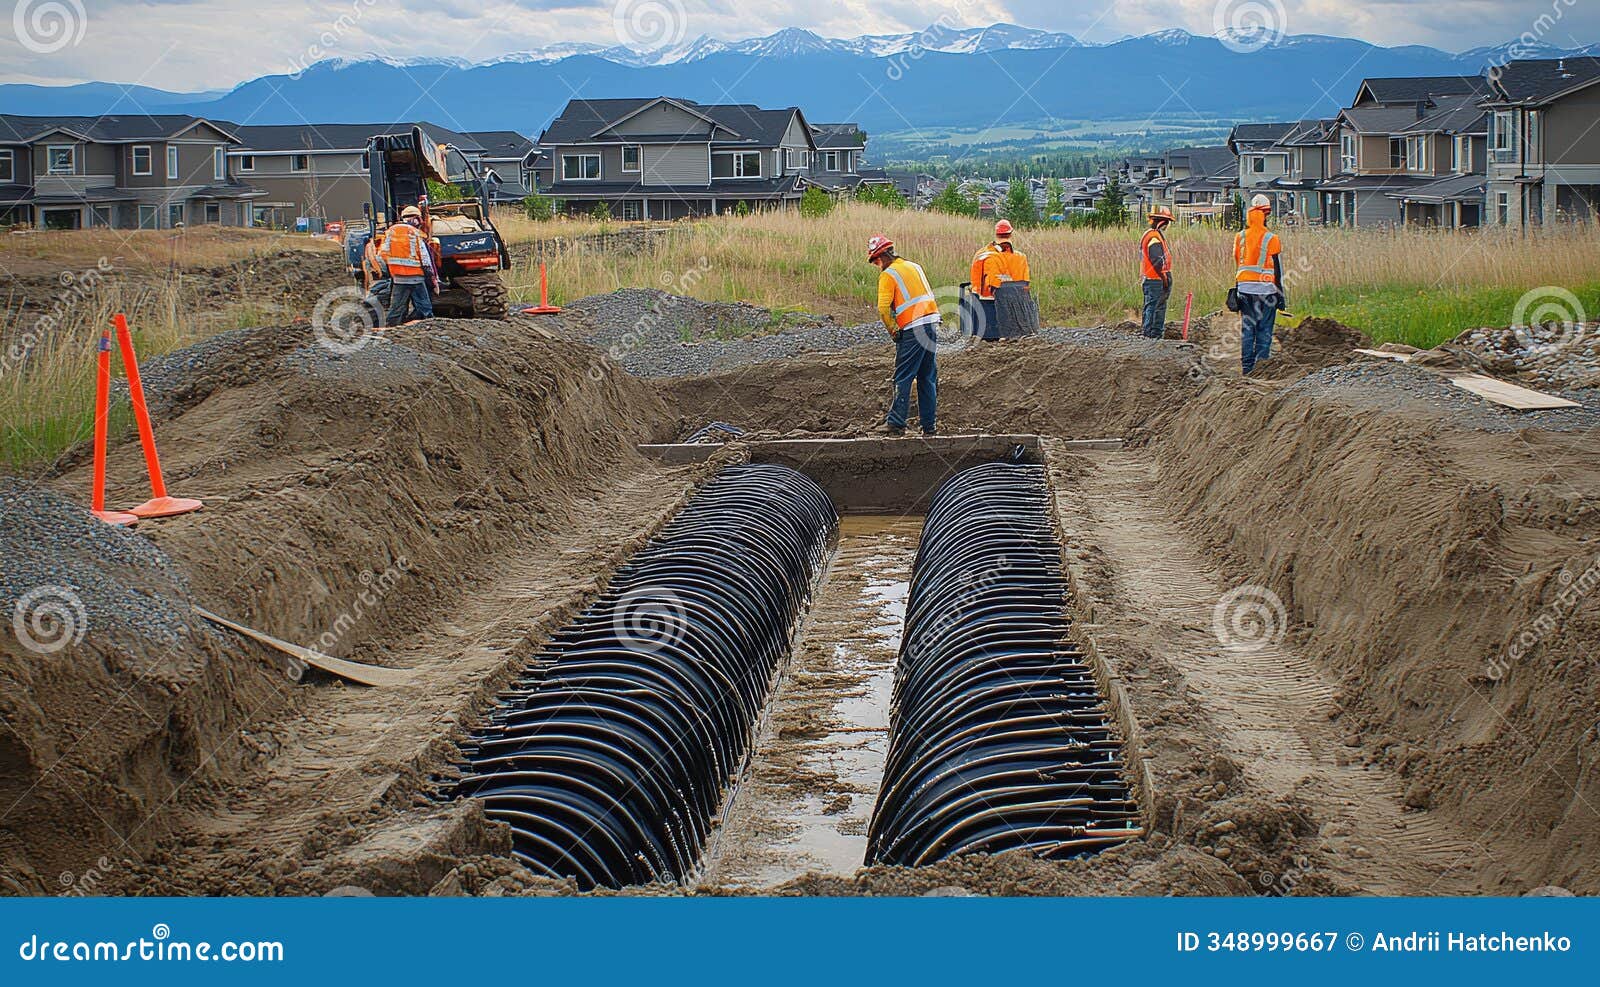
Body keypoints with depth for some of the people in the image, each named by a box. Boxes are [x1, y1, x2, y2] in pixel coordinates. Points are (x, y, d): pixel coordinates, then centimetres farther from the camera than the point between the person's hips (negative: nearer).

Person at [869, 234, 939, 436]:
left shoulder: (888, 275, -5)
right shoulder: (914, 267, 18)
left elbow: (883, 308, -15)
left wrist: (892, 331, -4)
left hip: (912, 329, -7)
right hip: (932, 323, 7)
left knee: (903, 379, -3)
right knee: (928, 378, 11)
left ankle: (897, 424, -7)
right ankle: (929, 425, 13)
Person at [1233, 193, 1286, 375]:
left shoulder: (1240, 237, 4)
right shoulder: (1270, 239, -8)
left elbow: (1236, 264, 10)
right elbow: (1277, 269, -5)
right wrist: (1281, 294, 0)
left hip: (1244, 287, 4)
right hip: (1265, 289, -4)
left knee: (1247, 328, 7)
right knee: (1264, 329, 1)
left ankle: (1247, 366, 7)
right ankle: (1261, 365, 0)